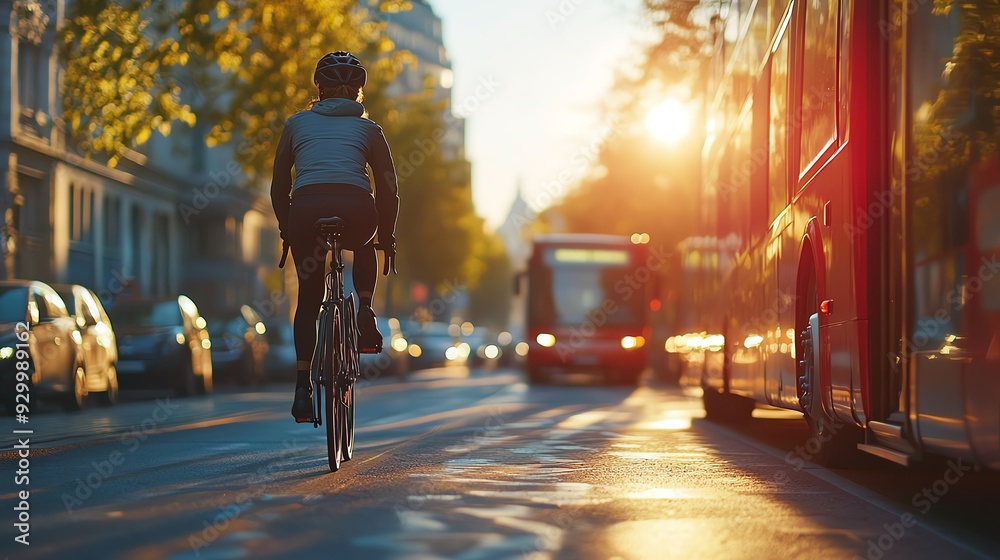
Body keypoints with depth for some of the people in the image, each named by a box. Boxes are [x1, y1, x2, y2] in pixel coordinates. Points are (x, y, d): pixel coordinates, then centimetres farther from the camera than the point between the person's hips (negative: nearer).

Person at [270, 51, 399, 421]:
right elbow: (389, 189, 19)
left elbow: (278, 188, 25)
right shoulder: (368, 128, 23)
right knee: (364, 248, 36)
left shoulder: (297, 123, 25)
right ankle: (365, 314, 13)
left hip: (306, 209, 0)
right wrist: (387, 236, 31)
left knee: (308, 298, 17)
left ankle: (303, 388, 7)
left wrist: (287, 231, 36)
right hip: (356, 210, 0)